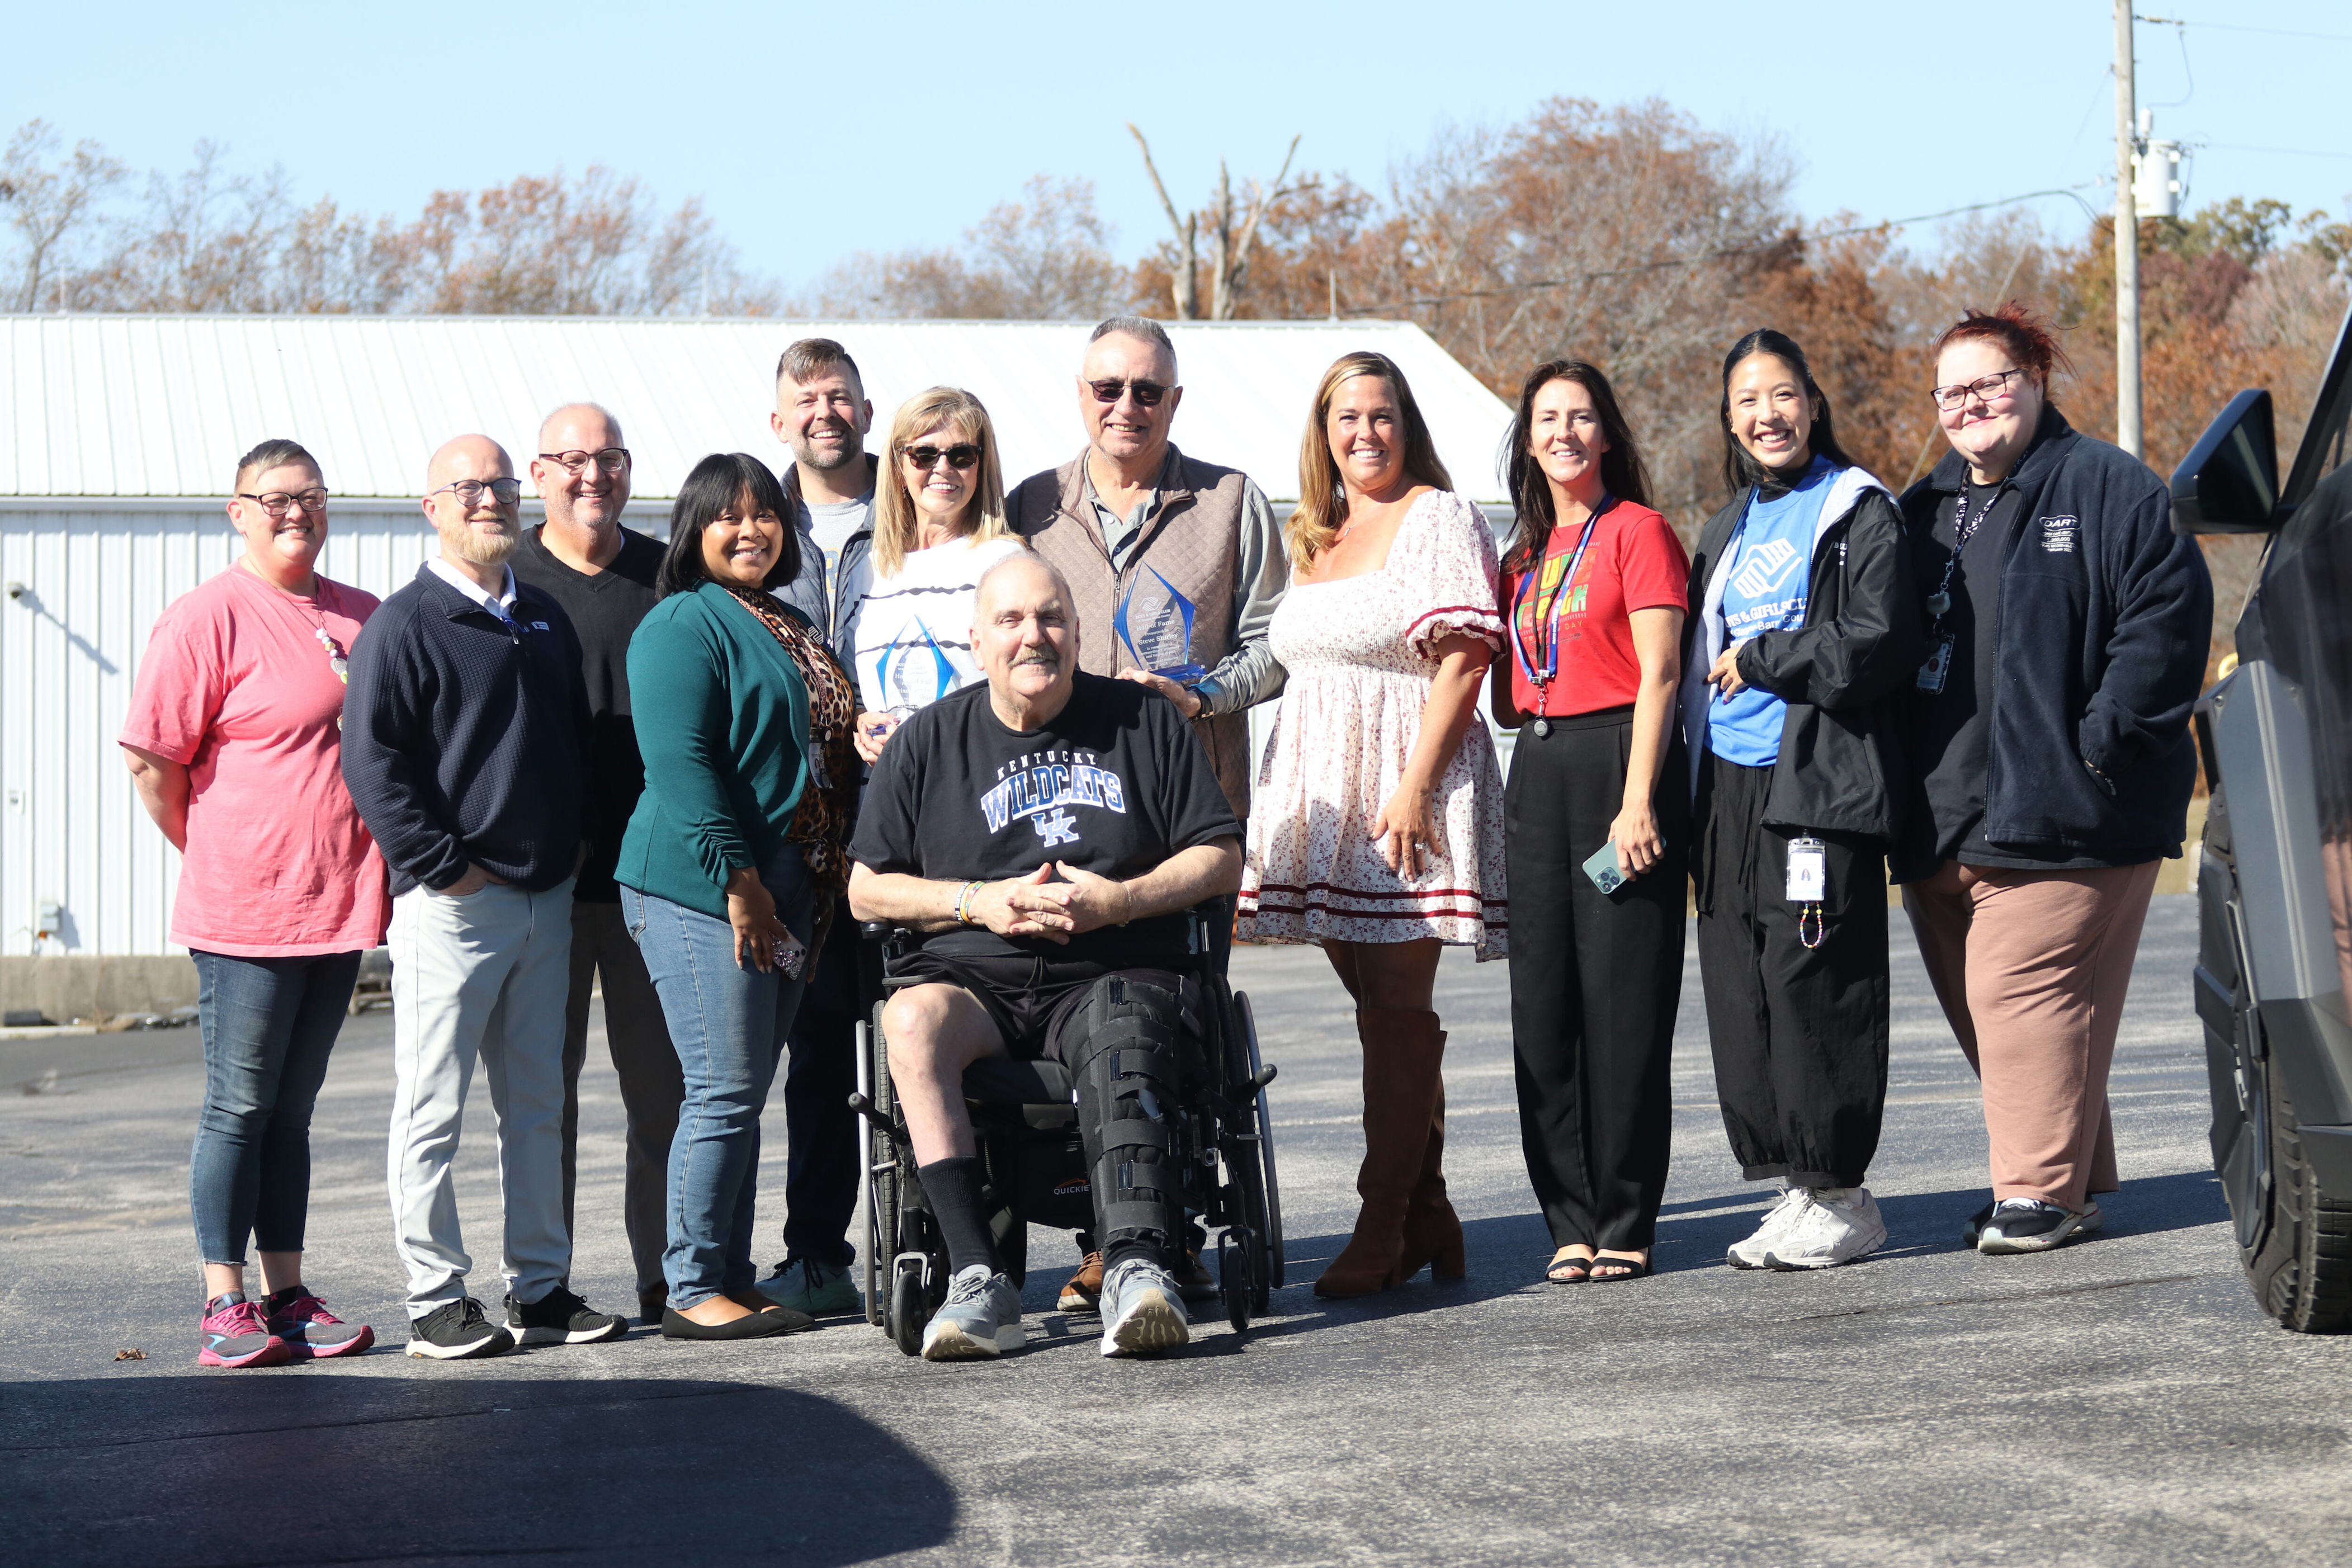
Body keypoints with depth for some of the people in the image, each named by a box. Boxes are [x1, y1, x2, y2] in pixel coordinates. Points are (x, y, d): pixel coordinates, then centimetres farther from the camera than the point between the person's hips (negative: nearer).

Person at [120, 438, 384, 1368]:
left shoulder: (361, 619, 11)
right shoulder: (206, 619, -9)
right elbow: (152, 762, -10)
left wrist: (375, 871, 12)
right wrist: (216, 859, -2)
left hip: (339, 907, 6)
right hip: (245, 912, -6)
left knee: (291, 1111, 13)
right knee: (239, 1109, 0)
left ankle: (288, 1297, 18)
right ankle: (225, 1305, 6)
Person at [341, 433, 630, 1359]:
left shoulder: (546, 621, 15)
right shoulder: (404, 626, -7)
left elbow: (579, 738, 24)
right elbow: (373, 763, -13)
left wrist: (579, 835, 11)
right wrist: (442, 863, -16)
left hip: (547, 896, 7)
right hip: (451, 902, -7)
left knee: (536, 1103, 11)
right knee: (433, 1108, -2)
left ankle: (541, 1288, 18)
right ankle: (436, 1300, 4)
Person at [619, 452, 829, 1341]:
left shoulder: (786, 629, 19)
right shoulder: (681, 625, -7)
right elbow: (679, 761, -15)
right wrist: (737, 877, -19)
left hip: (778, 890, 8)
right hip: (703, 891, -8)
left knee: (744, 1095, 10)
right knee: (724, 1091, -8)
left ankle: (732, 1280, 15)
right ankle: (694, 1291, -2)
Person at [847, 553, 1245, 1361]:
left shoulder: (1142, 720, 12)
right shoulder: (929, 740, 13)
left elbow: (1222, 859, 10)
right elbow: (867, 890, 13)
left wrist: (1122, 900, -7)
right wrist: (979, 901, -3)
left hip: (1116, 970, -1)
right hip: (975, 973, 1)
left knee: (1118, 1039, -37)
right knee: (912, 1018, -34)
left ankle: (1136, 1264, -52)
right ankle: (976, 1277, -38)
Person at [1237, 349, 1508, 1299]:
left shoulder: (1437, 519, -2)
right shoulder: (1311, 538, 21)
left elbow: (1463, 659, -11)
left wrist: (1415, 783, -19)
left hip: (1405, 784, -7)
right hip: (1323, 792, 7)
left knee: (1395, 1004, -8)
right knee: (1385, 1005, 8)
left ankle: (1384, 1225, -7)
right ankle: (1426, 1215, 13)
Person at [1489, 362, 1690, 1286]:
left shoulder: (1638, 531, -2)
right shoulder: (1525, 555, 18)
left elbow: (1658, 676, -10)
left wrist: (1637, 801, -17)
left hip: (1618, 760, -7)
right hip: (1536, 774, 7)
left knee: (1623, 1005, -5)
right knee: (1543, 1007, 4)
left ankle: (1626, 1226, 1)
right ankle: (1571, 1224, 9)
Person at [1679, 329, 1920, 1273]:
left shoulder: (1858, 512, -1)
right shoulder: (1728, 529, 21)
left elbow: (1879, 644, -13)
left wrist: (1762, 660, -7)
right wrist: (1689, 787, 12)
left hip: (1818, 784, -7)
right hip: (1730, 787, 7)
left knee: (1813, 990, -8)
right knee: (1739, 997, 5)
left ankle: (1840, 1195, 0)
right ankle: (1793, 1185, 12)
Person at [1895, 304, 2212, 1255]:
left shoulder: (2105, 487, -1)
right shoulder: (1925, 509, 20)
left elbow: (2170, 611, -9)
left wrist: (2104, 737, -14)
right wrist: (1901, 778, 13)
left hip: (2058, 812, -7)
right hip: (1941, 821, 7)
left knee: (2023, 992, -13)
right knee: (1974, 1006, 8)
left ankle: (2040, 1191, -6)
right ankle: (2076, 1179, 18)